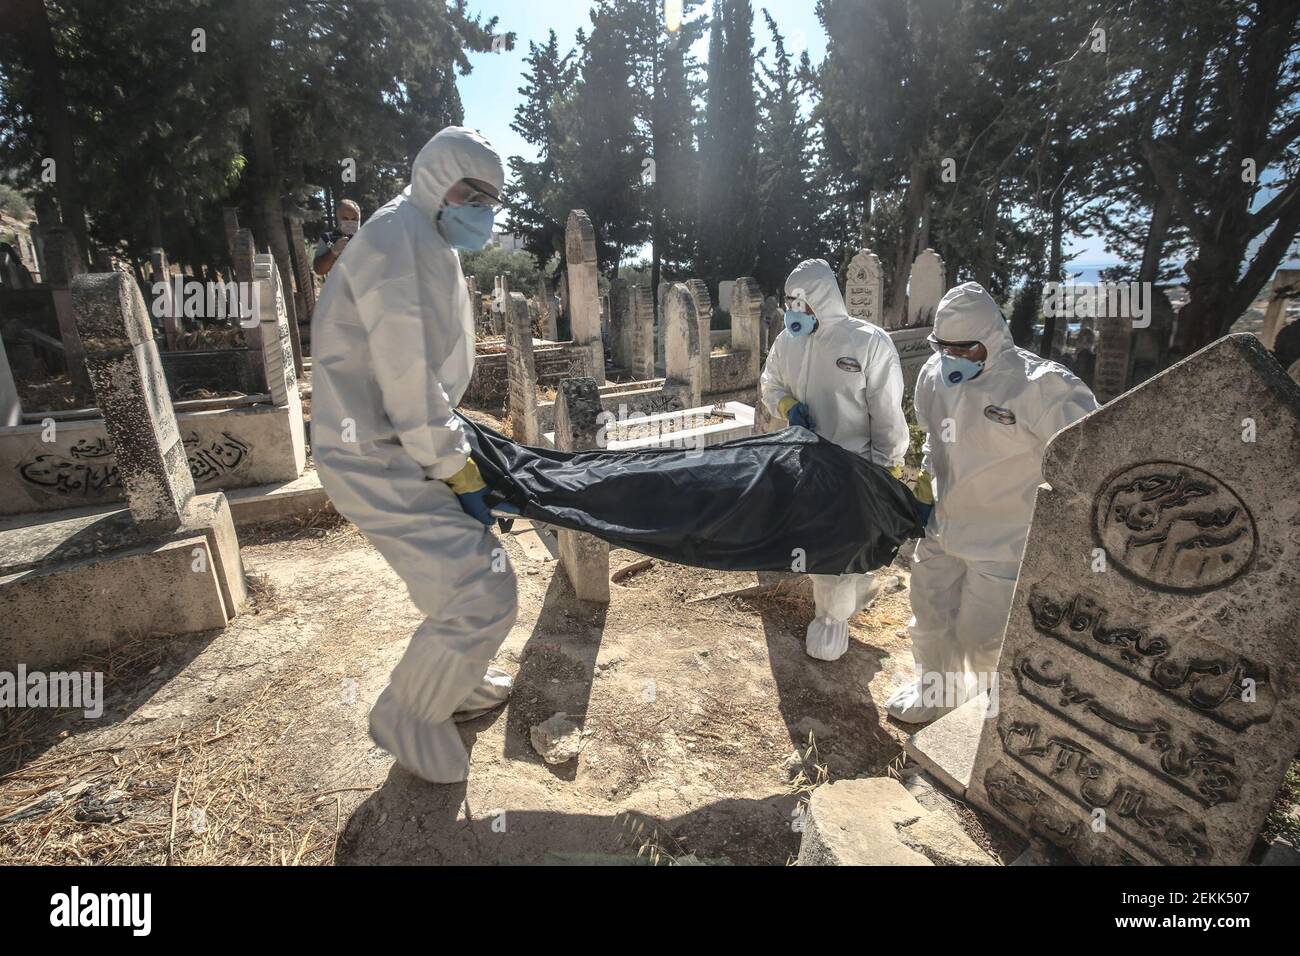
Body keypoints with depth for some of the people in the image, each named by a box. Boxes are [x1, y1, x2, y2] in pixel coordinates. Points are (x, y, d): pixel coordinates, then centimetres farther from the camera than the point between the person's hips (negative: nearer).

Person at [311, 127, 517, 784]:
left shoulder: (426, 247, 19)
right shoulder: (402, 239, -15)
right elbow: (409, 384, -22)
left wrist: (454, 447, 18)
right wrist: (458, 470, -16)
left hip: (394, 448, 11)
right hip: (376, 459, -10)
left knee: (470, 570, 19)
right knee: (481, 592, -12)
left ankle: (458, 684, 40)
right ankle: (409, 722, 12)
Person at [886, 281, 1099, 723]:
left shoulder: (1040, 385, -22)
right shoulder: (933, 374, -3)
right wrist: (926, 484, 8)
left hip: (1003, 541, -6)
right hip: (941, 528, 6)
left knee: (985, 638, 7)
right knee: (930, 619, 21)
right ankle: (934, 694, 48)